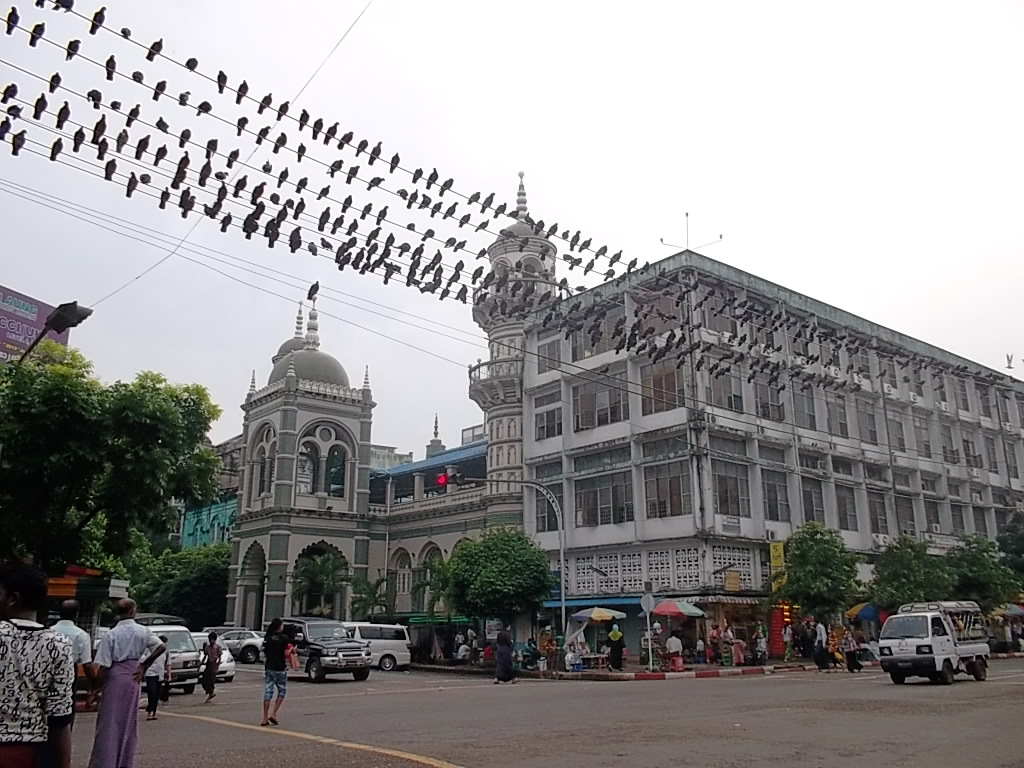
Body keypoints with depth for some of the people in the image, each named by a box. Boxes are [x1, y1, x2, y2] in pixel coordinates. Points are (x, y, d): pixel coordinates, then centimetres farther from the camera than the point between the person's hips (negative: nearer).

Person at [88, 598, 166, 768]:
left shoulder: (111, 634, -10)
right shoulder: (143, 631, -2)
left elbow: (103, 666, -11)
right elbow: (161, 647, -9)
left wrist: (96, 688, -2)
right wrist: (144, 665, 2)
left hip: (114, 678, -3)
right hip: (133, 678, 3)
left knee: (109, 723, 3)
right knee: (129, 722, 13)